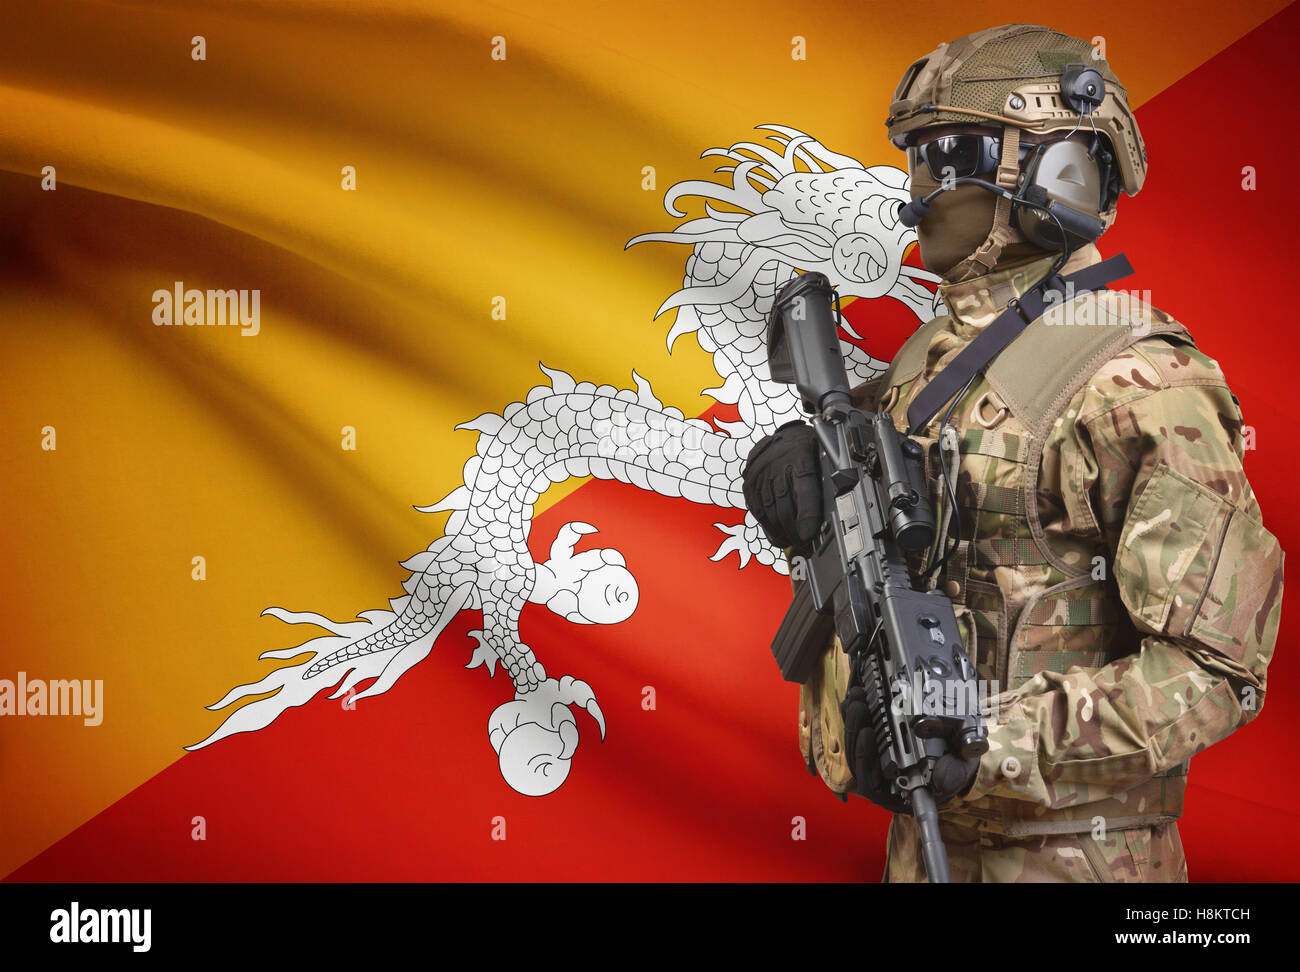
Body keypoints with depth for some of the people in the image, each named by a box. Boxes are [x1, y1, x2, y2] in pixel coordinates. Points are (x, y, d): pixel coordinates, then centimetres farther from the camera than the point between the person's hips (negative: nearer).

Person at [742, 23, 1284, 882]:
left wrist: (994, 742, -30)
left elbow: (1217, 669, -22)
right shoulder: (938, 351, 6)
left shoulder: (1139, 385, -18)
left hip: (1066, 850, -7)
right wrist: (797, 455, -7)